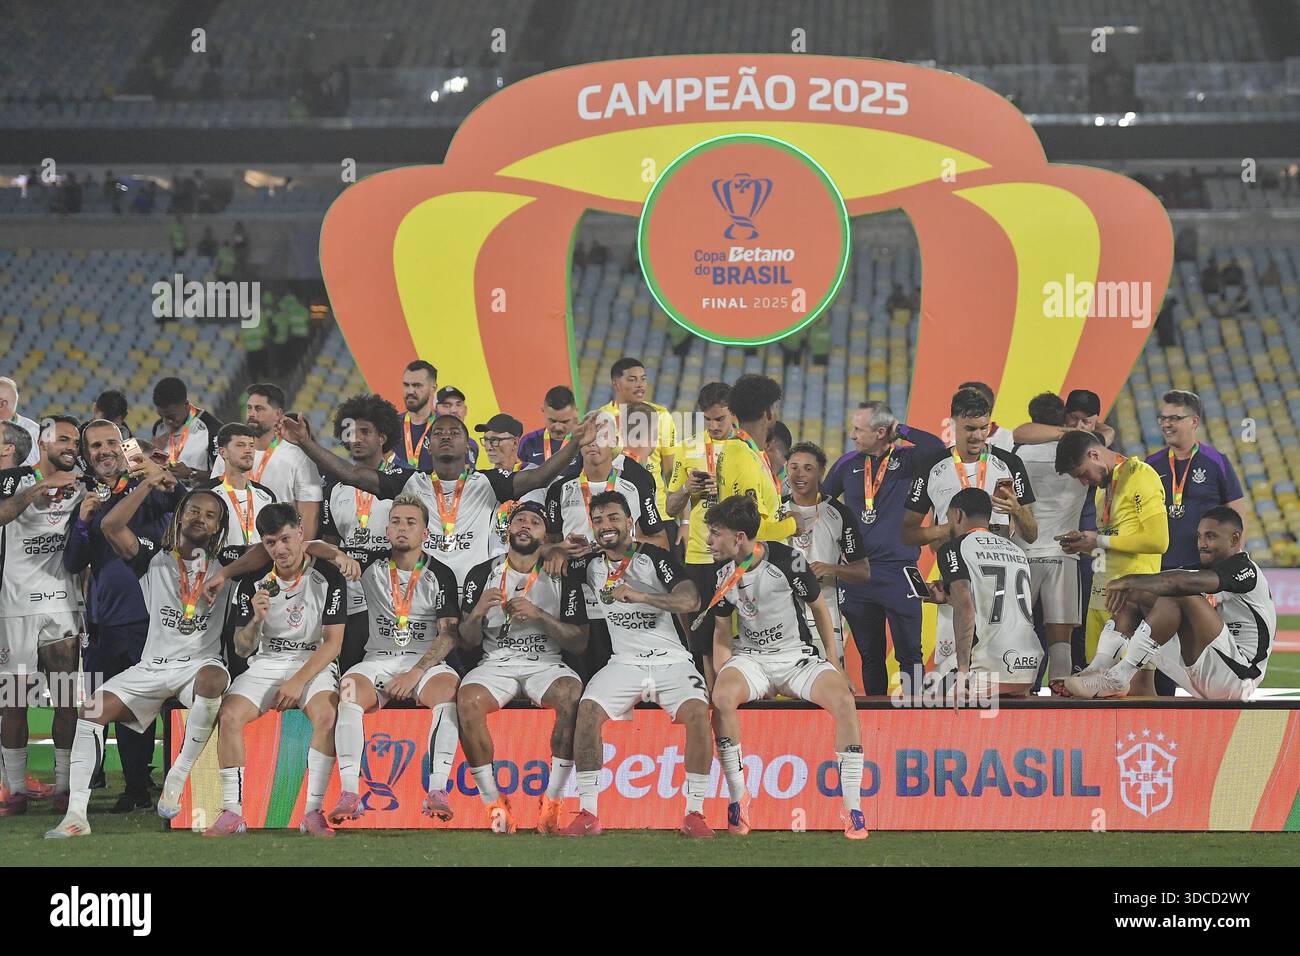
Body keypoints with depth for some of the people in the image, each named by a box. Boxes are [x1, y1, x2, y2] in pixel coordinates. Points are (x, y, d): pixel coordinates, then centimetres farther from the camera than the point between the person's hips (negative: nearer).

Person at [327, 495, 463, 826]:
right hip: (378, 660, 1)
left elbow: (449, 635, -3)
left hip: (426, 661, -1)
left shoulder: (440, 575, 6)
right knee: (350, 693, -33)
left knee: (449, 690, -36)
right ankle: (349, 795, -39)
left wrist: (415, 673, -17)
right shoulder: (371, 566, 11)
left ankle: (437, 792, -40)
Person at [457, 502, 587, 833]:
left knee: (571, 693, -36)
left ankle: (552, 802, -30)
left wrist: (539, 615, -12)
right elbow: (468, 641, 9)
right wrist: (477, 613, -13)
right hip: (495, 664, 1)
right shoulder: (483, 574, 10)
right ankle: (494, 803, -27)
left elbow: (579, 643, 1)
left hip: (546, 665, -1)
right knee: (468, 699, -34)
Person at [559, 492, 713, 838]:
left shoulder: (655, 557, -4)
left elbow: (691, 601, -18)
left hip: (671, 661, -3)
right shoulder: (589, 566, 9)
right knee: (588, 709, -26)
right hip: (624, 663, 3)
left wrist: (641, 595, -29)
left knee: (697, 710, -31)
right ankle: (588, 814, -23)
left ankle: (695, 814, -25)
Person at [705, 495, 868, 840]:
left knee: (844, 699, -30)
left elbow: (819, 608, 1)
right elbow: (721, 636, 9)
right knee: (722, 695, -33)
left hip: (797, 656, -2)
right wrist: (721, 677, -8)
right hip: (750, 658, 2)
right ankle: (738, 796, -21)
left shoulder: (787, 560, -13)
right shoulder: (724, 575, -1)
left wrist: (834, 663, 0)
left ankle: (853, 809, -24)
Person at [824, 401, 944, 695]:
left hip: (898, 571, -4)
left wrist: (900, 429, -12)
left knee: (909, 653, -5)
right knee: (869, 656, 12)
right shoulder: (848, 464, 9)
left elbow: (936, 447, -25)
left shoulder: (905, 459, -3)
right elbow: (820, 500, 25)